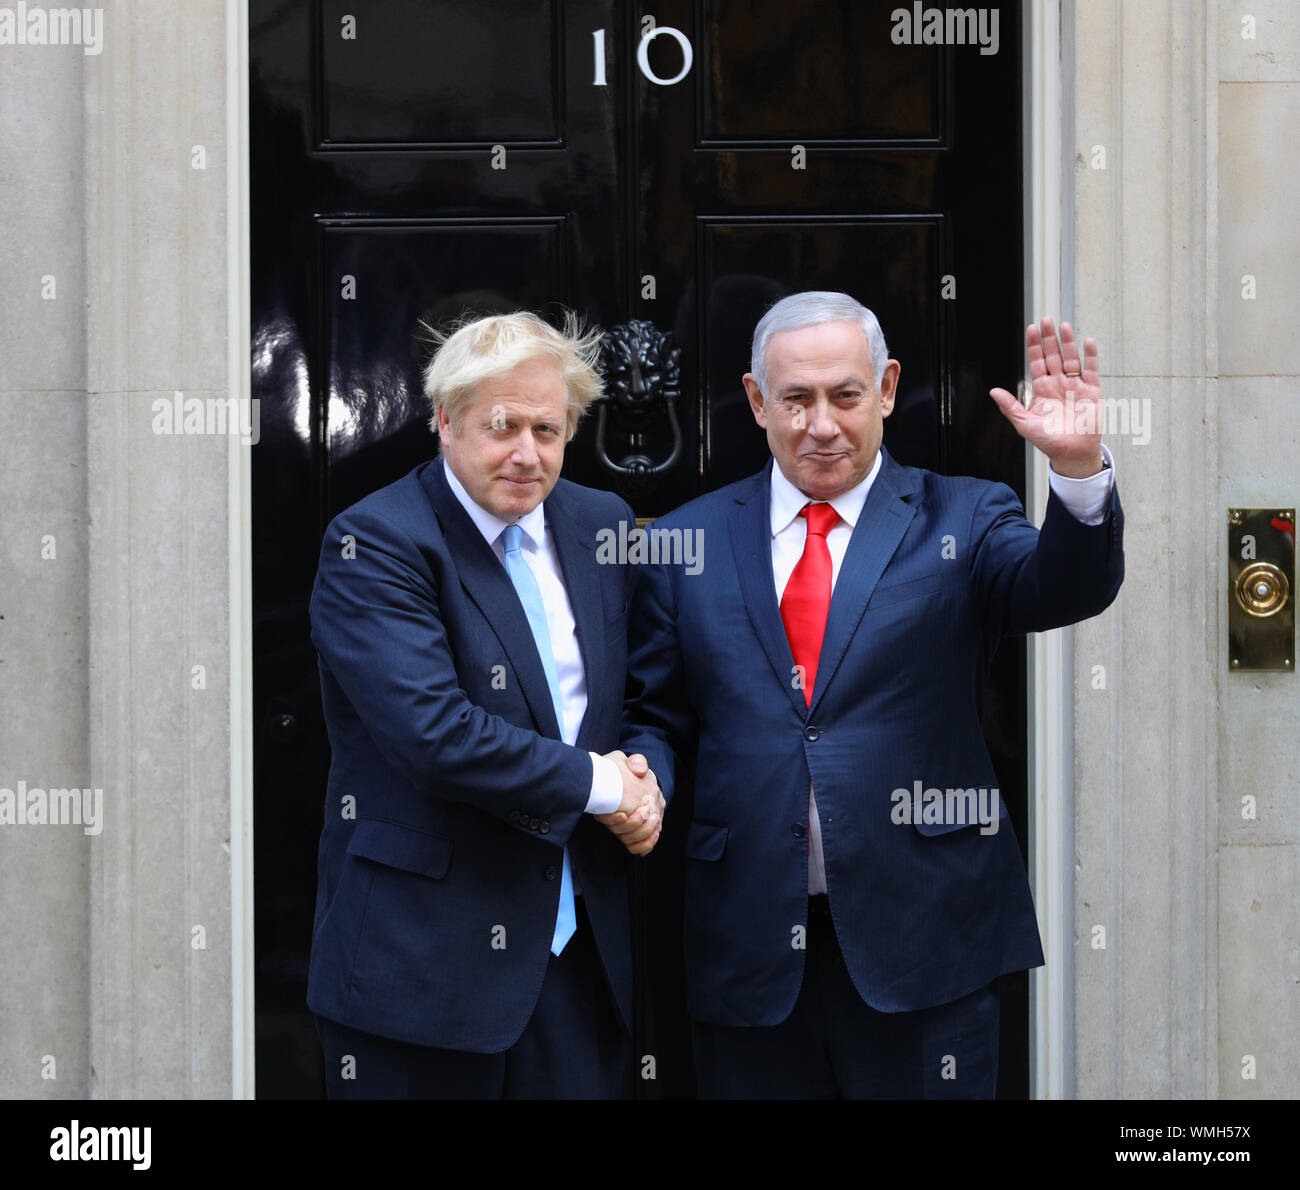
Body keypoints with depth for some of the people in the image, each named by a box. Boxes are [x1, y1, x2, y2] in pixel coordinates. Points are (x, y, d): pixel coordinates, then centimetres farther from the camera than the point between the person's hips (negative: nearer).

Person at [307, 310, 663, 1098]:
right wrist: (596, 783, -13)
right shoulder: (372, 543, -10)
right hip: (426, 946, -5)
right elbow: (432, 731, -21)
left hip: (584, 942, 5)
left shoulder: (601, 524, 10)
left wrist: (644, 776, -3)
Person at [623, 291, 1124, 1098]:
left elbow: (1065, 588, -15)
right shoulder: (691, 542, 7)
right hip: (748, 951, 2)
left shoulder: (961, 520, 3)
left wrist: (1078, 470, -32)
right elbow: (654, 718, 10)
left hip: (922, 942, -1)